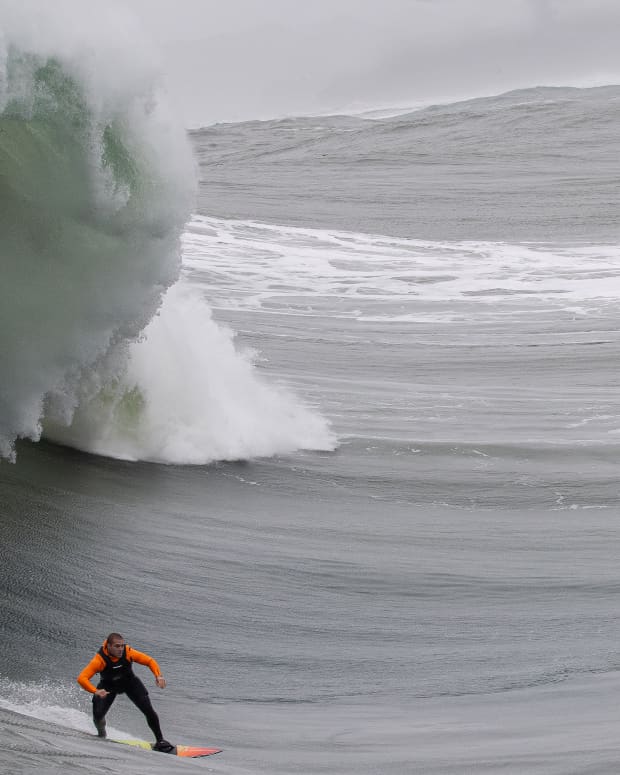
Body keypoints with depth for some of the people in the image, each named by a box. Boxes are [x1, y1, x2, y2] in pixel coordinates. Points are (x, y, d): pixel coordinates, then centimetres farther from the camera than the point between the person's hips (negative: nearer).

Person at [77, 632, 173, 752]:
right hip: (108, 686, -1)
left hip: (130, 682, 1)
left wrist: (158, 676, -35)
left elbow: (149, 661, -17)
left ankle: (160, 740, 0)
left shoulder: (128, 652, -28)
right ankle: (101, 736, 19)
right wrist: (95, 691, -58)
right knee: (98, 714, -16)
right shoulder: (100, 659, -34)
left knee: (148, 710, -15)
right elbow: (82, 678, -41)